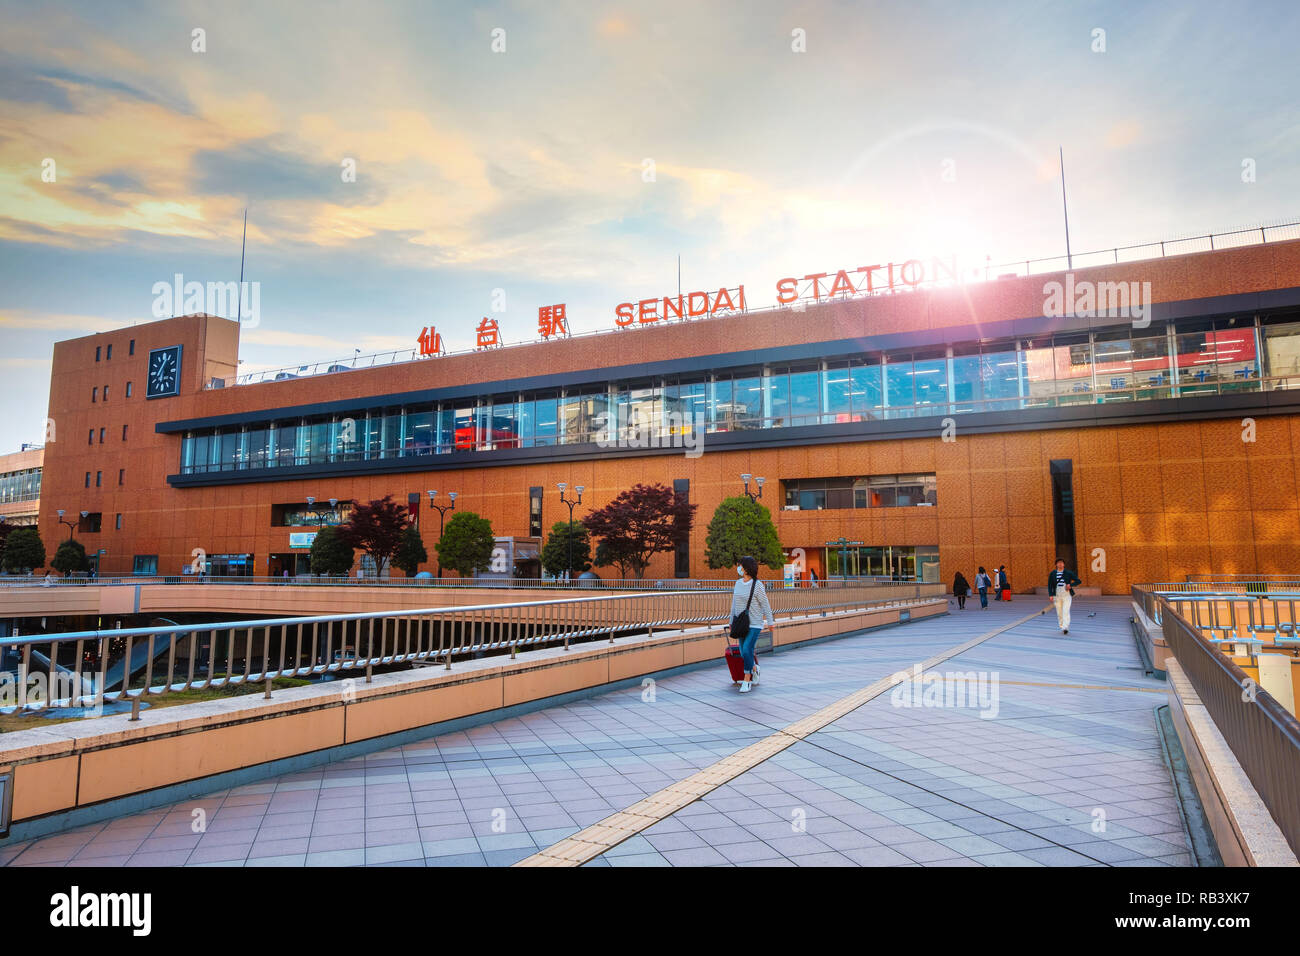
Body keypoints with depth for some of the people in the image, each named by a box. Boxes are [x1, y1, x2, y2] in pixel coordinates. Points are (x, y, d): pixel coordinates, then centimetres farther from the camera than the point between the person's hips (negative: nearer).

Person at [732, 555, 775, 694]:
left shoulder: (757, 585, -13)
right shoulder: (738, 584, 6)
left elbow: (765, 605, -7)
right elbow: (734, 603, 13)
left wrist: (771, 623, -3)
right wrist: (732, 622, 16)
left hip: (755, 624, -6)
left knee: (747, 650, -16)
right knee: (744, 653, 9)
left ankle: (747, 681, -5)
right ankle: (755, 669, 40)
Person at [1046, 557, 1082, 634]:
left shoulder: (1068, 573, 0)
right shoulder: (1052, 573, 4)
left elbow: (1079, 581, 4)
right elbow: (1049, 585, 6)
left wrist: (1070, 585, -12)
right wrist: (1050, 595, -5)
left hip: (1067, 595, -2)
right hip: (1057, 596, 2)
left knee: (1066, 611, -15)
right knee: (1059, 613, 6)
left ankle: (1065, 628, -19)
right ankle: (1062, 627, 20)